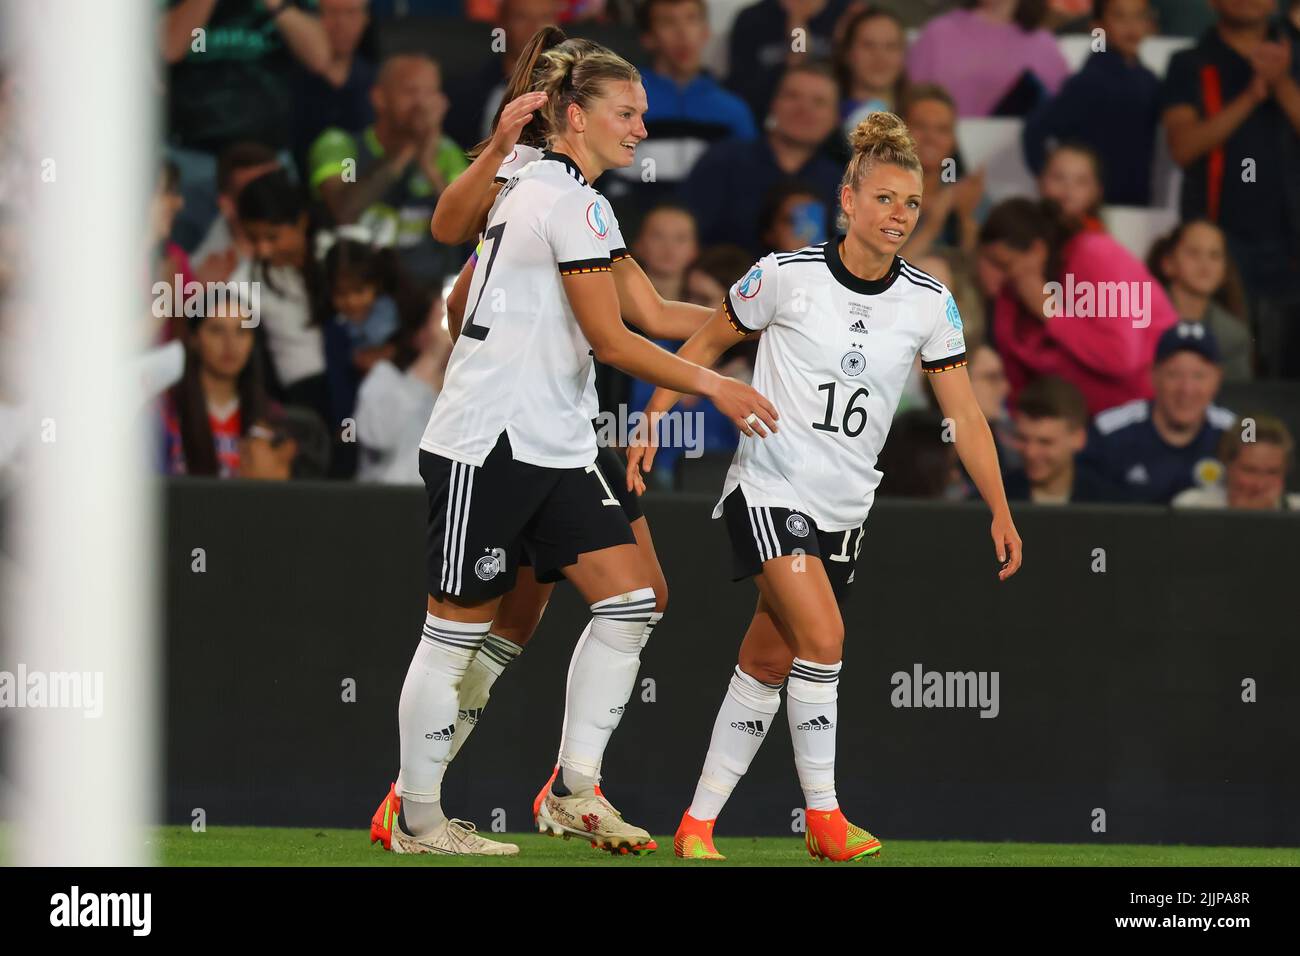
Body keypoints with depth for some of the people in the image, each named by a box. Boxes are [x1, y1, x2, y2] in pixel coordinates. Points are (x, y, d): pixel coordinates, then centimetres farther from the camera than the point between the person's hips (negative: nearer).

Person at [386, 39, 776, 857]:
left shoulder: (526, 190, 16)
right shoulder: (574, 204, -14)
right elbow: (610, 338, -16)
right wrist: (711, 385, -11)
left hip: (553, 450, 10)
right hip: (486, 446, -10)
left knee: (631, 599, -1)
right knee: (459, 630, -2)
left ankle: (576, 790, 1)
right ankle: (418, 820, 5)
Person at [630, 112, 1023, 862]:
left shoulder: (928, 304, 0)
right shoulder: (788, 277, -9)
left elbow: (965, 412, 3)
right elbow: (708, 343, 5)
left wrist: (1000, 512, -2)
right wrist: (653, 420, -1)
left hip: (845, 510, 4)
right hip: (769, 490, -4)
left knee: (767, 664, 6)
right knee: (823, 634, -21)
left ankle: (698, 823, 14)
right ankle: (823, 816, -12)